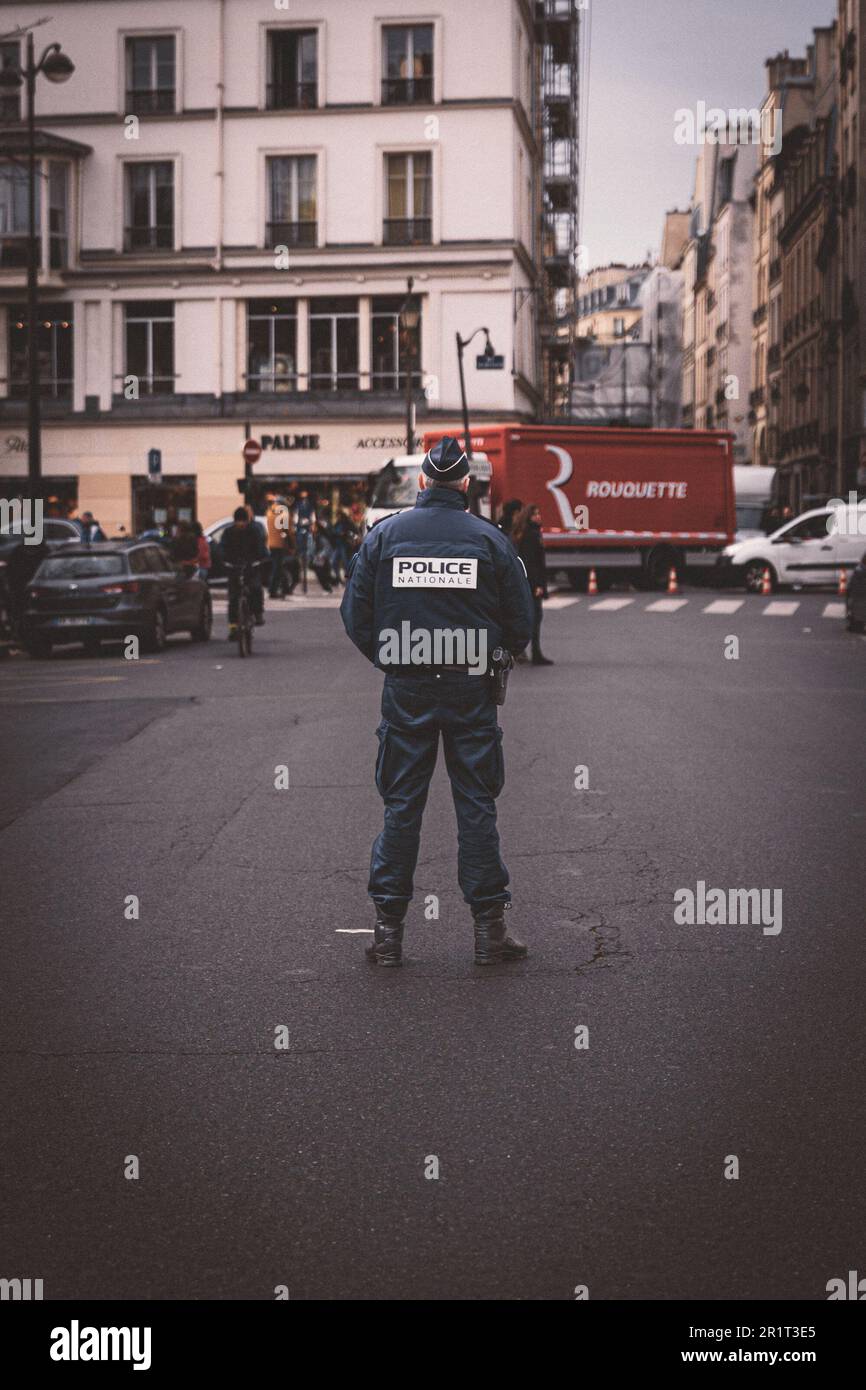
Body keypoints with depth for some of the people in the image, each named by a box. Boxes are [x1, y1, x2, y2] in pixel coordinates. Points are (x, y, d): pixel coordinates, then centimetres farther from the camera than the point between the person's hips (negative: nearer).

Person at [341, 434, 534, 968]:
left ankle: (389, 929, 8)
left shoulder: (384, 534, 1)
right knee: (477, 805, 5)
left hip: (406, 691, 1)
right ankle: (490, 929, 8)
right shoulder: (490, 538, 0)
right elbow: (521, 622, 2)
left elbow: (355, 613, 2)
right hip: (471, 690, 0)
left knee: (401, 805, 7)